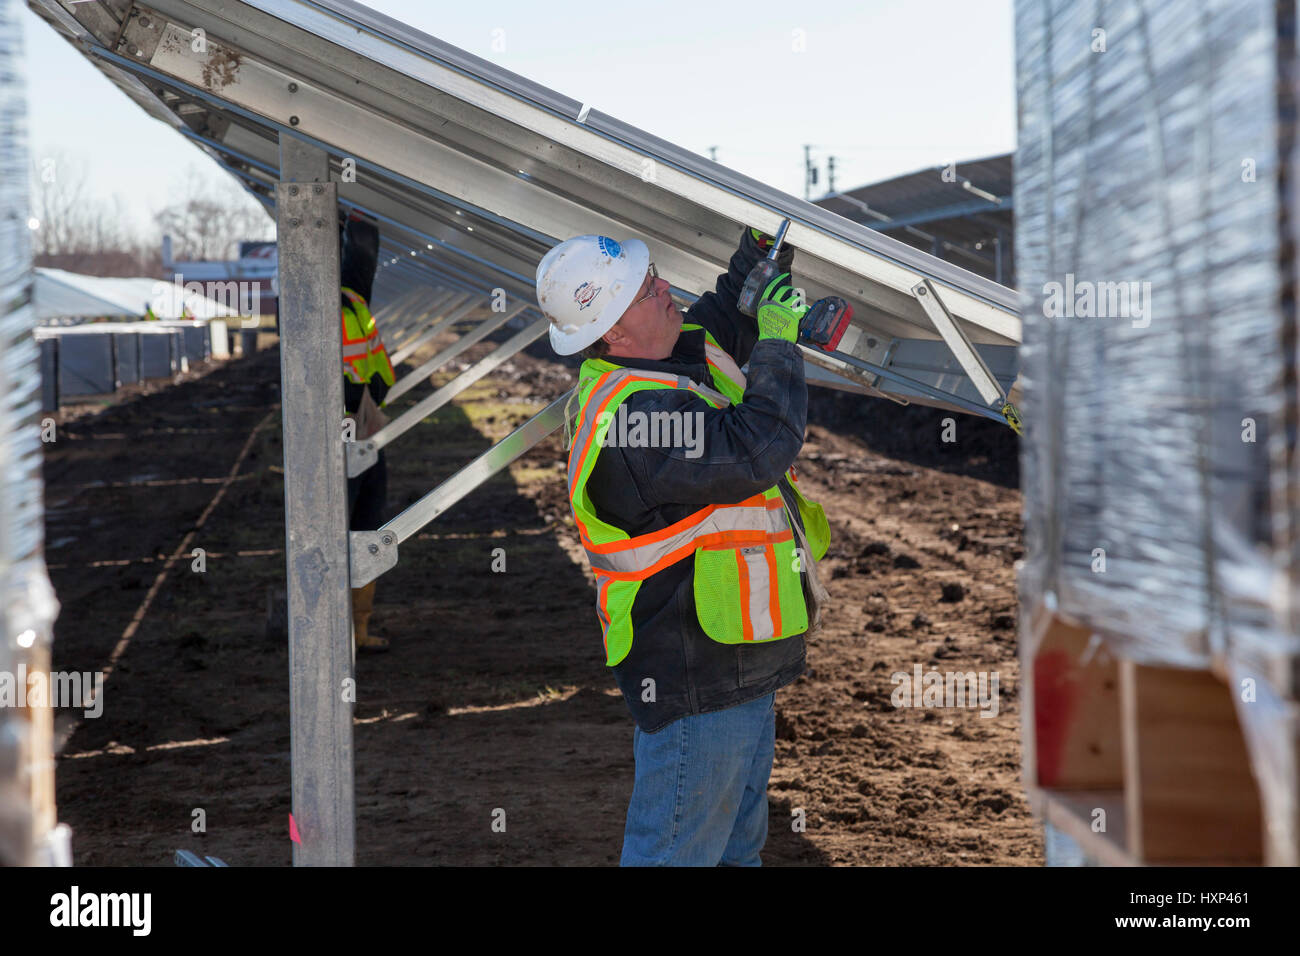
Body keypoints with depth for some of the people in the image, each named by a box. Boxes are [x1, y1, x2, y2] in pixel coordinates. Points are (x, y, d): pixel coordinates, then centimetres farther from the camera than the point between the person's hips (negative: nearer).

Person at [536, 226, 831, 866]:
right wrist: (778, 339, -20)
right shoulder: (630, 417, -27)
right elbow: (759, 448, -33)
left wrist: (763, 248, 12)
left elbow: (730, 319, 27)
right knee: (678, 848, -2)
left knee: (736, 843, 22)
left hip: (740, 666, 11)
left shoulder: (684, 353, 5)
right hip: (697, 679, -11)